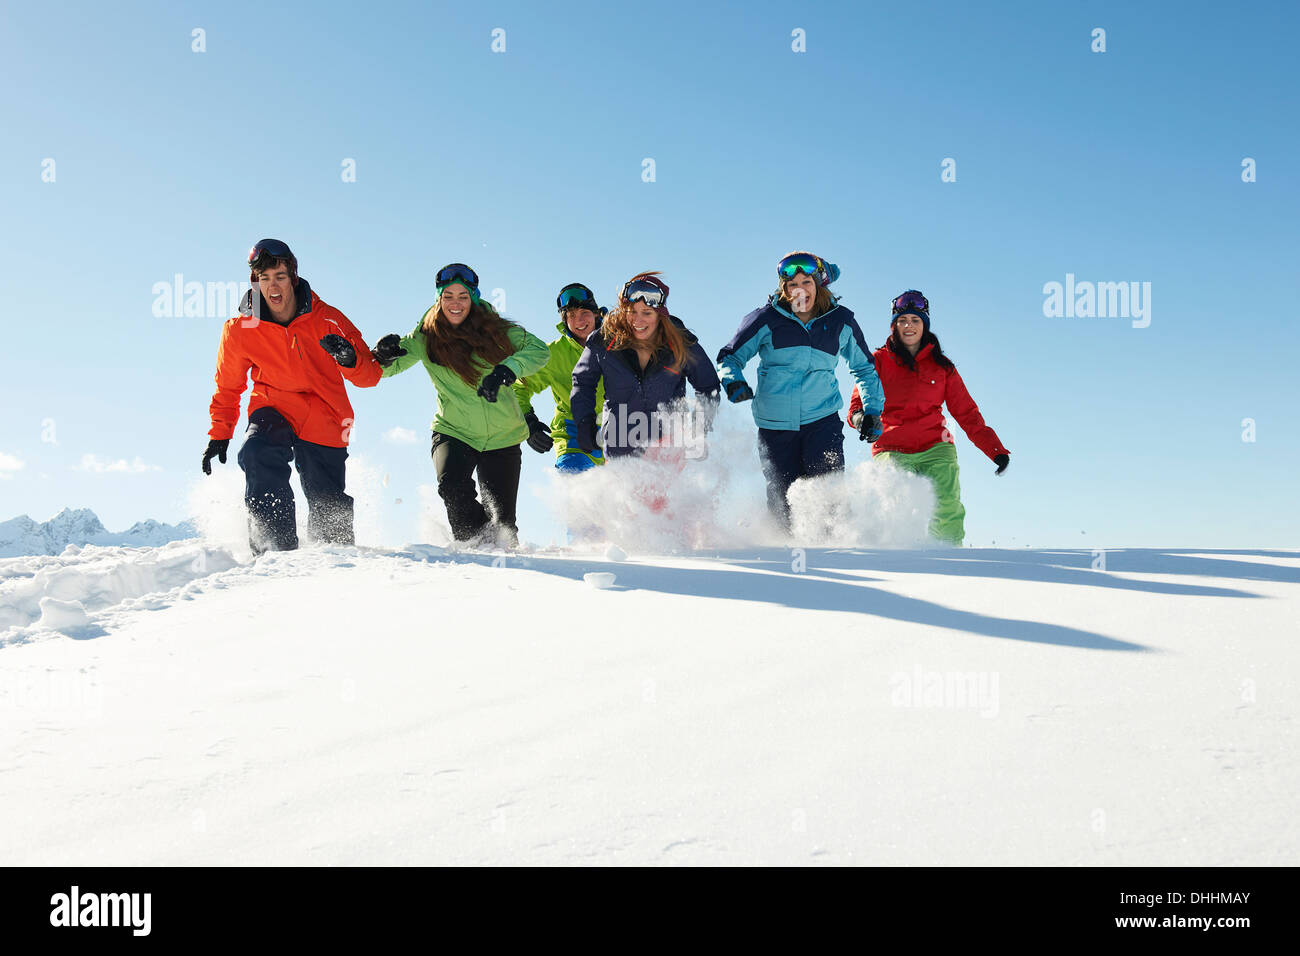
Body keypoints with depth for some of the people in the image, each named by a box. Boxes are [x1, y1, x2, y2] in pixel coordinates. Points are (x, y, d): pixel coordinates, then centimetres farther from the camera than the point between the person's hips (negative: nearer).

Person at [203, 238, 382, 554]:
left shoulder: (327, 319, -10)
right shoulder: (239, 330, -6)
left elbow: (370, 376, -7)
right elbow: (228, 388, 11)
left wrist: (350, 359, -29)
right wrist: (219, 434, 5)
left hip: (323, 419, 0)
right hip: (273, 410, 0)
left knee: (329, 509, -1)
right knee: (258, 454, -32)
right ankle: (275, 548, -29)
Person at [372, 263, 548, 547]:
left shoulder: (496, 329, -6)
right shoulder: (425, 337, -4)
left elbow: (538, 349, -7)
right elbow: (389, 367, 1)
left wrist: (507, 370, -24)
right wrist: (384, 354, -23)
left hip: (502, 436, 0)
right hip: (454, 432, 0)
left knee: (502, 516, 4)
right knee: (452, 486, -29)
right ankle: (475, 542, -4)